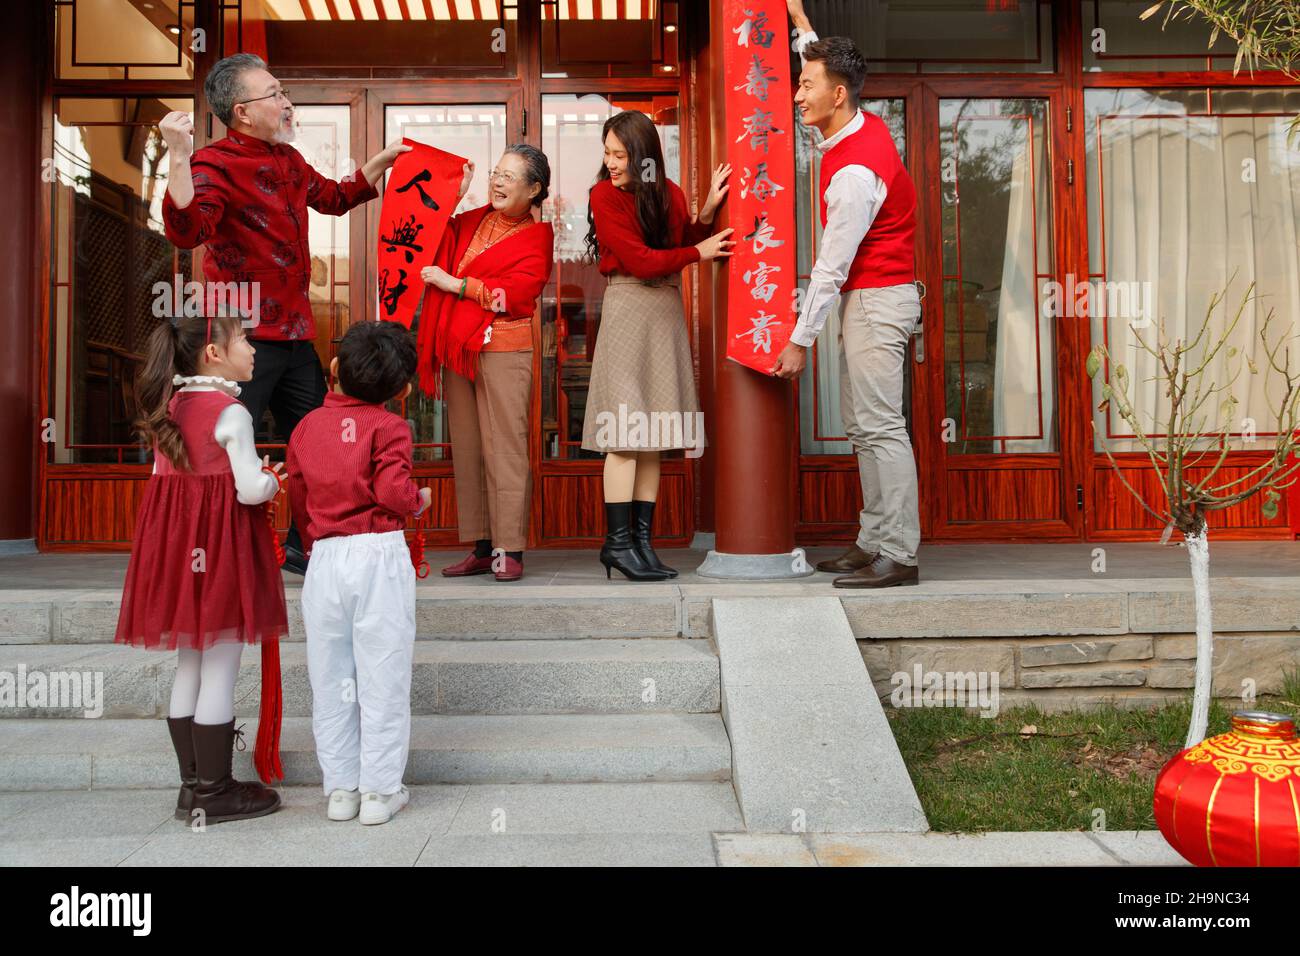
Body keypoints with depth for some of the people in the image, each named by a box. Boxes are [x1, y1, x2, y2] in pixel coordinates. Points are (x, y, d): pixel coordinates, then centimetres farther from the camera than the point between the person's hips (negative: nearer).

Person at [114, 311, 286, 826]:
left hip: (177, 542, 8)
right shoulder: (231, 411, -13)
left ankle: (192, 784, 23)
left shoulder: (169, 410, 10)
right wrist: (272, 477, 3)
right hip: (222, 545, -8)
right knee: (220, 672, 0)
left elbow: (166, 478, 12)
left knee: (189, 665, 14)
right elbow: (250, 489, -19)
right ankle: (214, 792, 9)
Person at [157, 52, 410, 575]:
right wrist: (178, 158, -40)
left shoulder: (287, 159, 15)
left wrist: (381, 162, 33)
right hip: (245, 332, -9)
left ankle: (301, 545, 30)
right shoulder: (214, 164, -13)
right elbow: (187, 232, -30)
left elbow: (332, 198, 34)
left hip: (295, 330, 9)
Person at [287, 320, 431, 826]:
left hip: (324, 557, 4)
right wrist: (419, 499, 5)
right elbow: (393, 492, -17)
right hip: (379, 555, -4)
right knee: (382, 678, 4)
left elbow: (297, 498, 14)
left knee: (331, 681, 12)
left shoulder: (306, 425, 10)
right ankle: (380, 791, 11)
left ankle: (340, 789, 20)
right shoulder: (388, 426, -5)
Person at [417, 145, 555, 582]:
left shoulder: (537, 236, 2)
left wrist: (457, 284, -10)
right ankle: (481, 547, 12)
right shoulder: (473, 220, 18)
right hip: (457, 347, 6)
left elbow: (516, 292, -11)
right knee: (466, 448, 6)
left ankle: (509, 550, -4)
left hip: (504, 349, -6)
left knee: (504, 447, -8)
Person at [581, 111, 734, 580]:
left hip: (668, 311, 5)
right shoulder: (604, 194, -5)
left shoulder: (668, 193, 11)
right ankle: (619, 542, -1)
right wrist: (697, 252, -4)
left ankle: (642, 539, 10)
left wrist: (707, 211, 1)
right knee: (625, 432, -8)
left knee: (652, 435, 5)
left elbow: (687, 242, 14)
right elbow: (639, 260, -10)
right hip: (628, 308, -5)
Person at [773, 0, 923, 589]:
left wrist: (801, 340, -16)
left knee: (880, 427, -10)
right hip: (866, 300, 10)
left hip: (876, 299, -10)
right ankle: (873, 541, 15)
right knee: (860, 426, 10)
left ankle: (898, 556, -6)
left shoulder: (855, 173, -21)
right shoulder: (864, 126, 8)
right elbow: (824, 65, 31)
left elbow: (830, 268, -20)